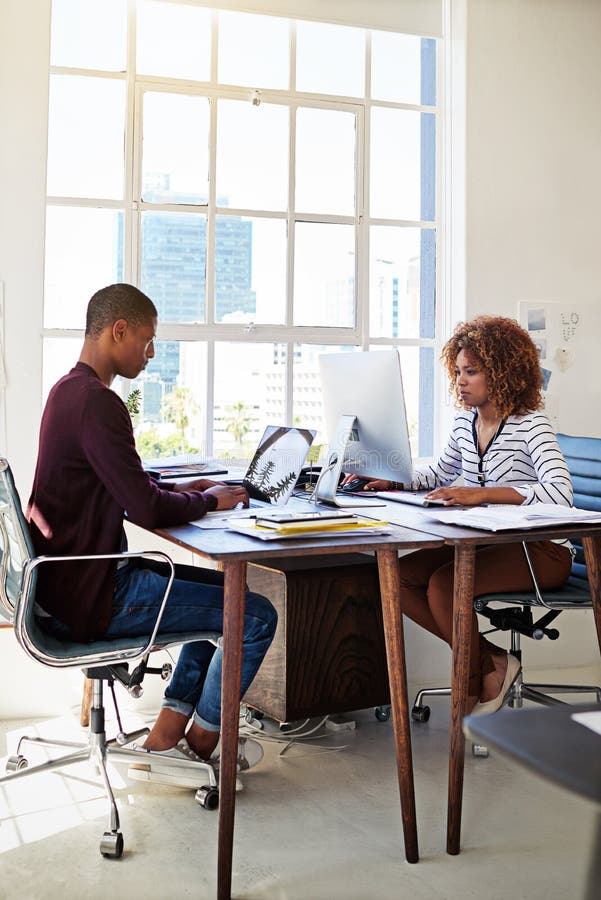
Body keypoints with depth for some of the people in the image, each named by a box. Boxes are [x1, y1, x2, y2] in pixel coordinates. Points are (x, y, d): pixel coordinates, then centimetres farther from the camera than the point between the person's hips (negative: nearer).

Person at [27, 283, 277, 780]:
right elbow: (148, 510, -22)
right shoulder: (98, 403, -21)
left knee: (223, 591, 21)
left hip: (70, 579, 11)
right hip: (90, 598, -11)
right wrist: (209, 501, -4)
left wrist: (181, 490, 9)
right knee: (257, 616, -7)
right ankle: (198, 749, 14)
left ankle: (163, 740, 20)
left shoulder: (68, 390, 12)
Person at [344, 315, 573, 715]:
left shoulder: (531, 425, -16)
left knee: (443, 584, -28)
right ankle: (488, 660, 1)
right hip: (488, 542, 8)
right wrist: (393, 481, 5)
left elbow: (560, 492, -31)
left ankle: (475, 691, -3)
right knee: (400, 576, -9)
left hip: (541, 550, -8)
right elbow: (441, 472, 24)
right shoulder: (465, 421, 6)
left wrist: (481, 493, -40)